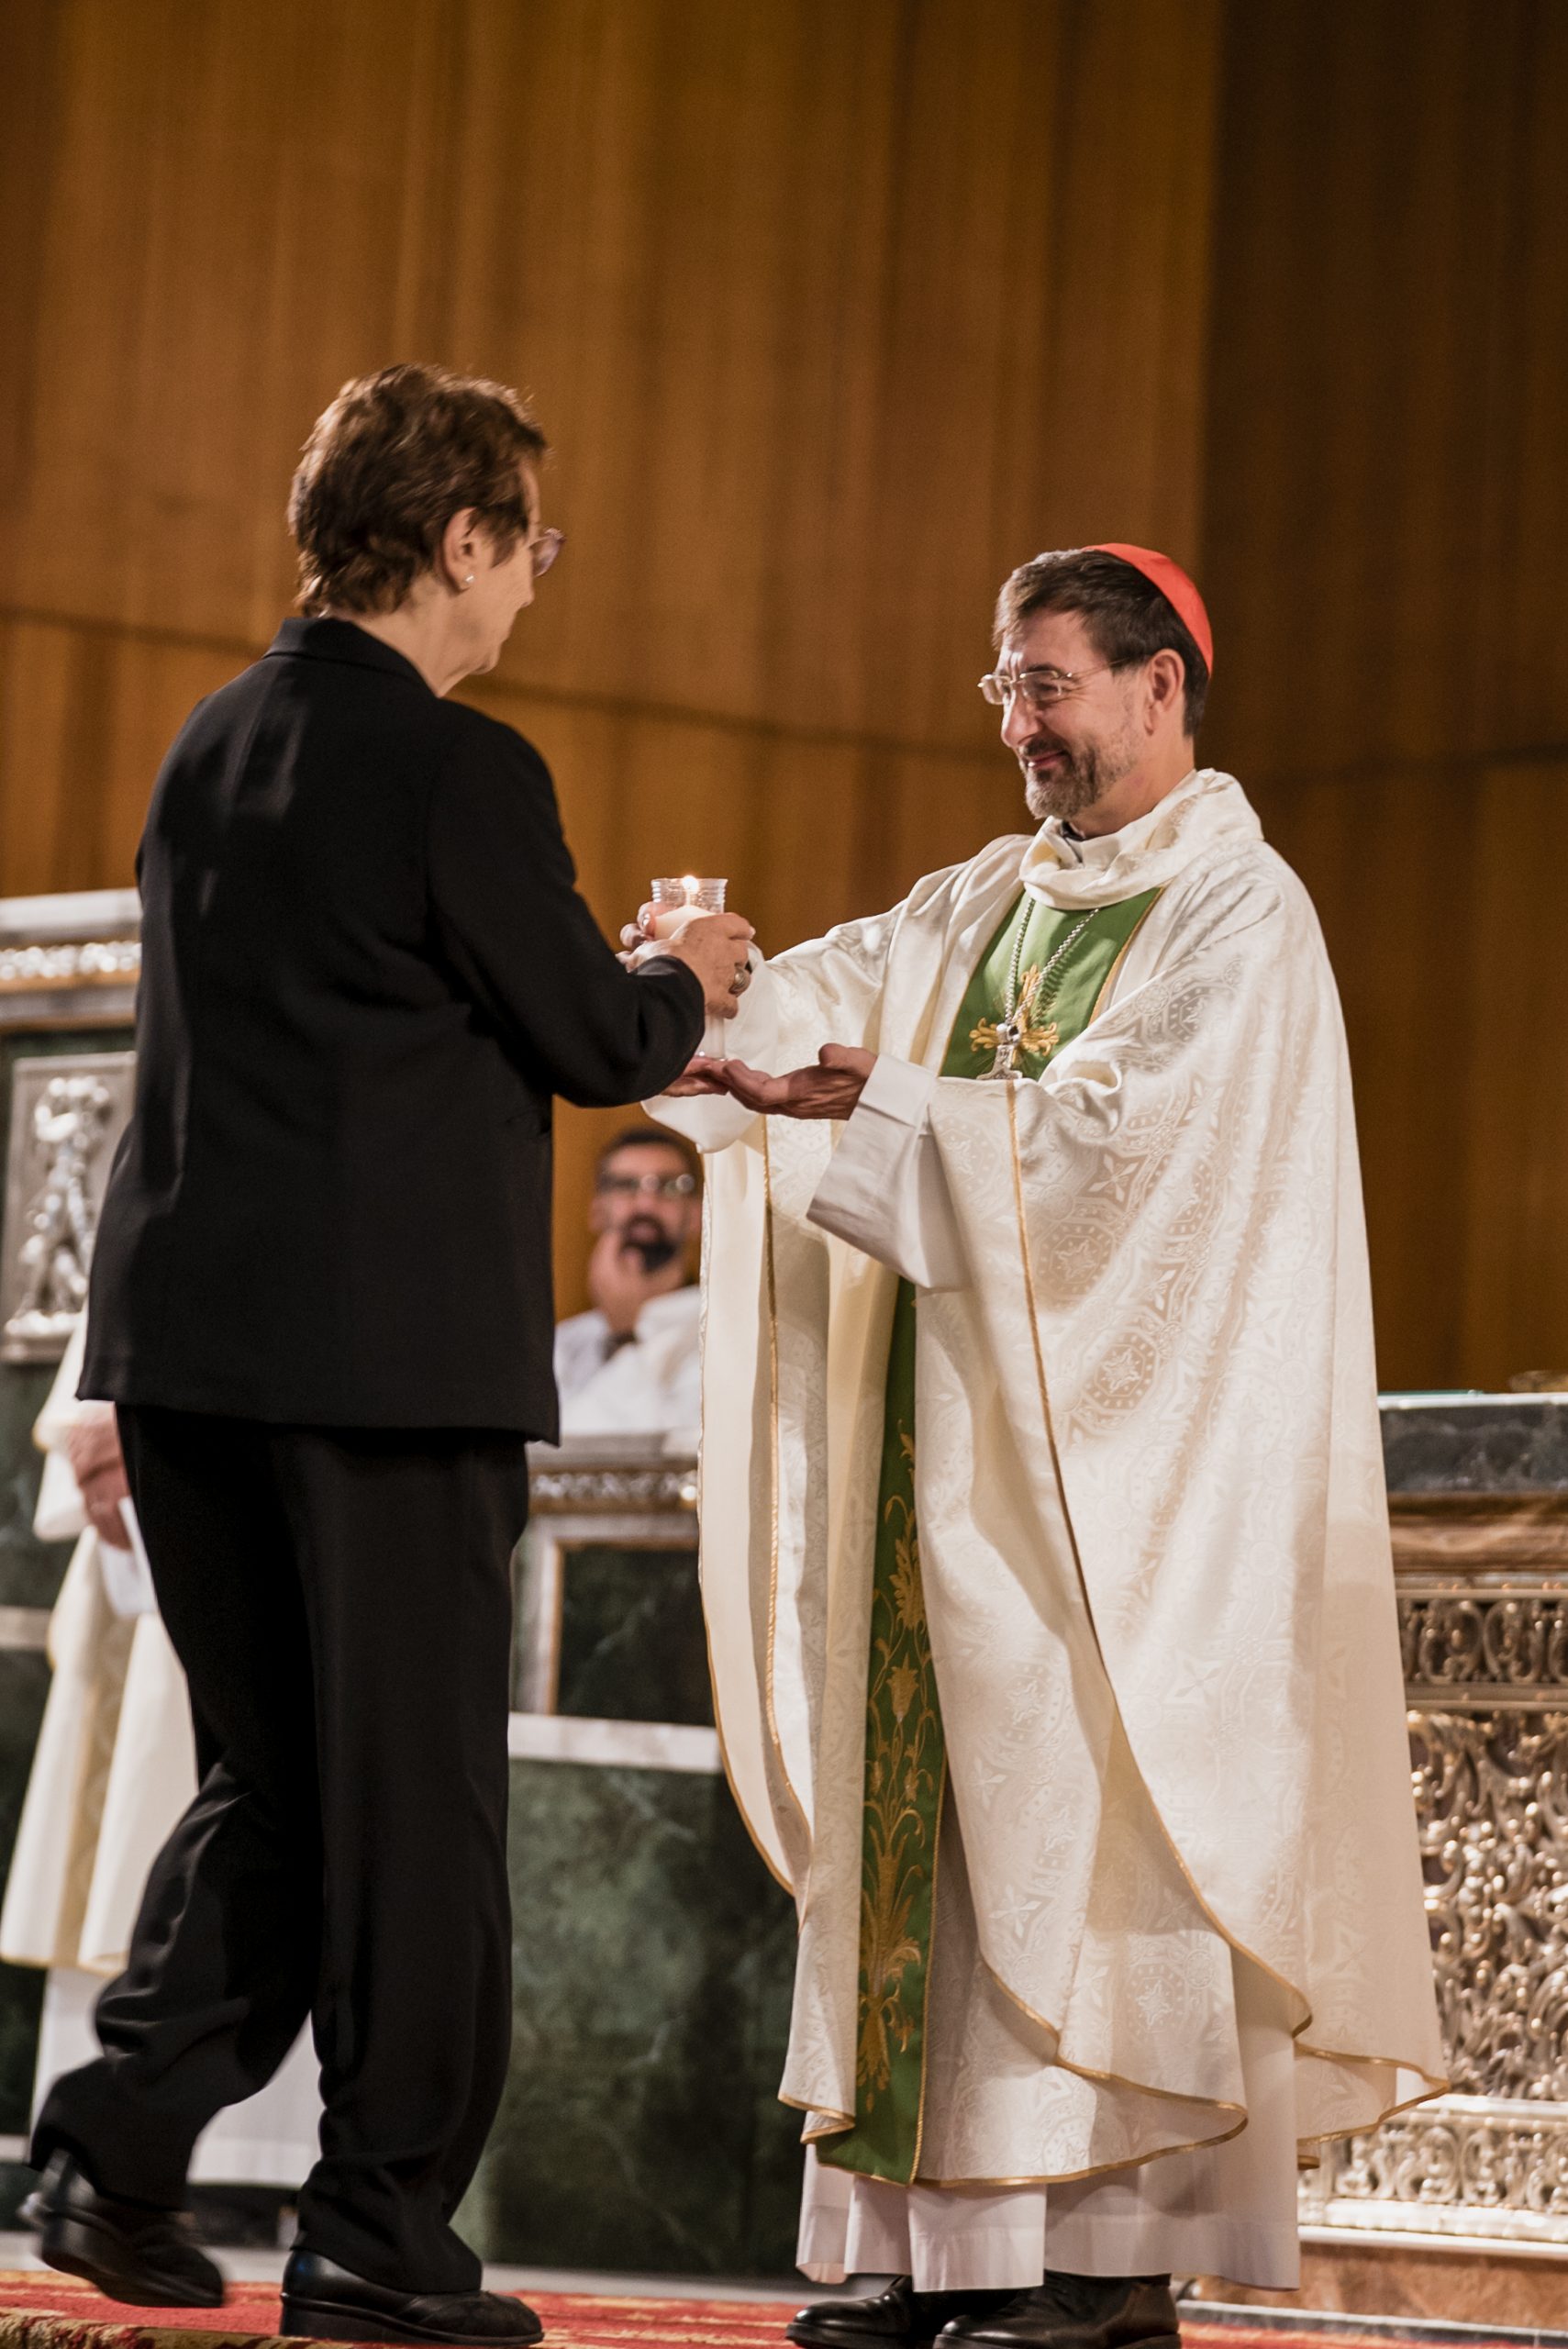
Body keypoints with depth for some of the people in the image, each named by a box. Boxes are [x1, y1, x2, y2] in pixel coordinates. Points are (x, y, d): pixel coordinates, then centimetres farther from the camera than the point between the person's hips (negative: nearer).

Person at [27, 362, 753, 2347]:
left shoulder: (211, 746, 11)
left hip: (188, 1335, 7)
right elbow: (597, 1043, -6)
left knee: (268, 1776, 17)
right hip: (386, 1348, -7)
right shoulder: (458, 772, -12)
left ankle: (118, 2150, 6)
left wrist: (629, 997, 26)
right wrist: (686, 982, 17)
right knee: (412, 1795, 2)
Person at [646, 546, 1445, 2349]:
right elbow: (825, 995, 5)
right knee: (936, 1806, 3)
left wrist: (884, 1108, -19)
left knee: (1085, 1811, -10)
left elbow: (1115, 1135, -17)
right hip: (958, 1438, 7)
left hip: (1121, 1451, -7)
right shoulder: (988, 905, 18)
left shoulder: (1239, 916, -5)